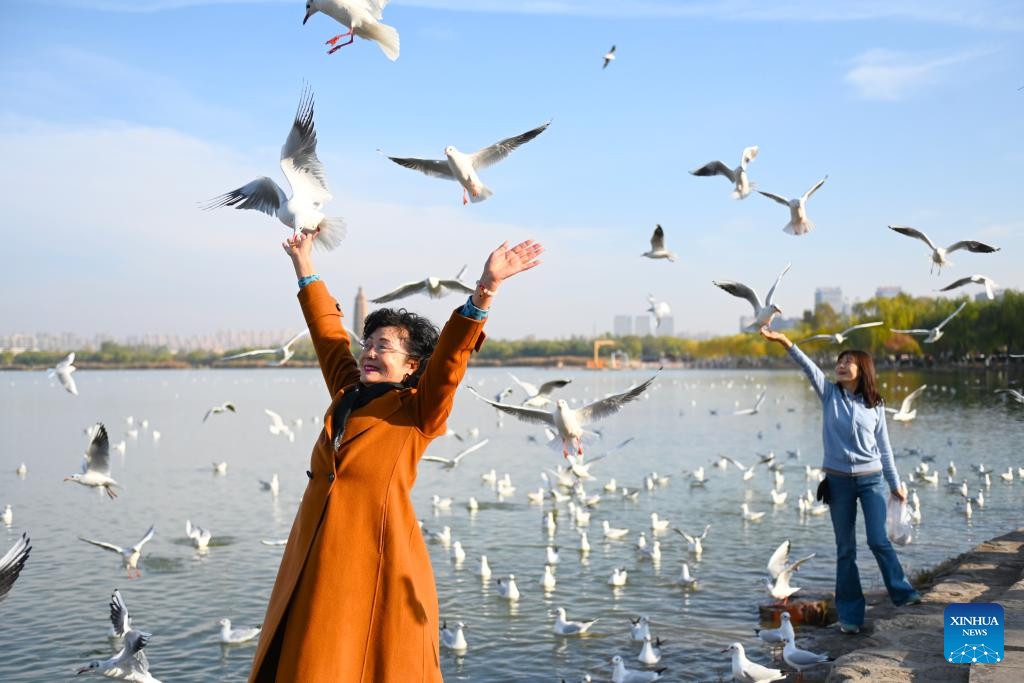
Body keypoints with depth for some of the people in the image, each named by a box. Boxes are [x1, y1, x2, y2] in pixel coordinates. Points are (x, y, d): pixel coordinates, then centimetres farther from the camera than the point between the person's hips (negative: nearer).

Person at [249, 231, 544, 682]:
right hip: (317, 560, 6)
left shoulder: (419, 411, -3)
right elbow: (329, 332, 22)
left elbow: (450, 356, -17)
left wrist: (484, 292, -31)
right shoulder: (347, 394, 13)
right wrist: (305, 269, 32)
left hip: (378, 563, -6)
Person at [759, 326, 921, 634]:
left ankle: (902, 592, 13)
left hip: (872, 479, -1)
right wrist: (785, 341, -29)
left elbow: (883, 448, 8)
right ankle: (850, 614, 12)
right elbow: (808, 366, -14)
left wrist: (895, 484, 9)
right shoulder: (829, 393, 3)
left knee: (879, 540, -9)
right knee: (845, 549, 5)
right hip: (839, 480, 1)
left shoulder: (875, 405, 3)